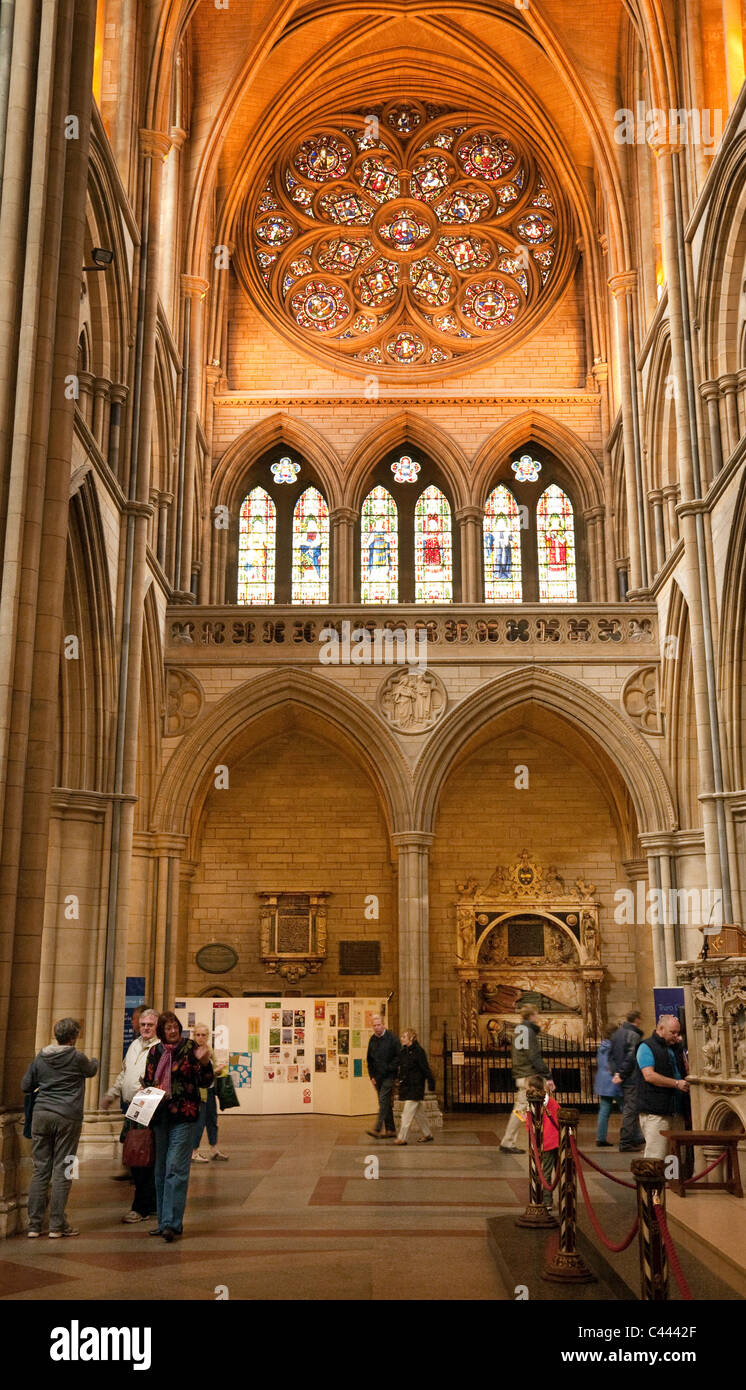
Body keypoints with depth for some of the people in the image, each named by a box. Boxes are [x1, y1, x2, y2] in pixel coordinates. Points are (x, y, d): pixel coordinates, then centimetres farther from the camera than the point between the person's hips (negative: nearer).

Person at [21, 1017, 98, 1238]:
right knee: (62, 1171, 1)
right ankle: (57, 1225, 4)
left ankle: (34, 1225, 9)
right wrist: (94, 1061, 40)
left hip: (41, 1115, 4)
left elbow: (25, 1086, 13)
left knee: (40, 1170, 8)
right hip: (67, 1117, -4)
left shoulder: (40, 1057, 6)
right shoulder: (77, 1058, -4)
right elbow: (91, 1070, 17)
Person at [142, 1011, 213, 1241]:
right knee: (161, 1170, 11)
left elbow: (204, 1082, -6)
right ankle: (164, 1221, 21)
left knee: (176, 1169, -11)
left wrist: (204, 1062, -23)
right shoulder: (155, 1052, 9)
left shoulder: (190, 1048, -3)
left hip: (183, 1116, -5)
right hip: (159, 1116, 5)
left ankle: (172, 1224, -11)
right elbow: (147, 1081, 20)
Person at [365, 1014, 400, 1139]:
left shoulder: (392, 1038, -7)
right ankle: (390, 1130, 15)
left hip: (389, 1076, -6)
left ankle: (377, 1129, -20)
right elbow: (370, 1059, 17)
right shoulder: (372, 1039, 10)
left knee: (383, 1101, -14)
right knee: (385, 1103, 9)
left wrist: (389, 1068, -13)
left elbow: (399, 1056, -8)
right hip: (377, 1077, 6)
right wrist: (372, 1075, 9)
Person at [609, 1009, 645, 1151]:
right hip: (632, 1079, -9)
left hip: (622, 1079, 9)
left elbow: (611, 1054, 12)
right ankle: (625, 1143, -1)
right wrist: (621, 1075, -15)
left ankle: (637, 1138, 27)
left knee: (629, 1108, 18)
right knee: (630, 1110, -3)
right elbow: (631, 1058, -21)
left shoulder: (616, 1033, 12)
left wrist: (615, 1072, 6)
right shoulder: (634, 1035, -16)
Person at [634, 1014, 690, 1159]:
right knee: (655, 1158, -11)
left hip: (676, 1111, 8)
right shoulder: (647, 1047, -4)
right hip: (656, 1113, -8)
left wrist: (686, 1080, 11)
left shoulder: (674, 1048, 22)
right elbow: (649, 1075, -16)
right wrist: (676, 1083, -16)